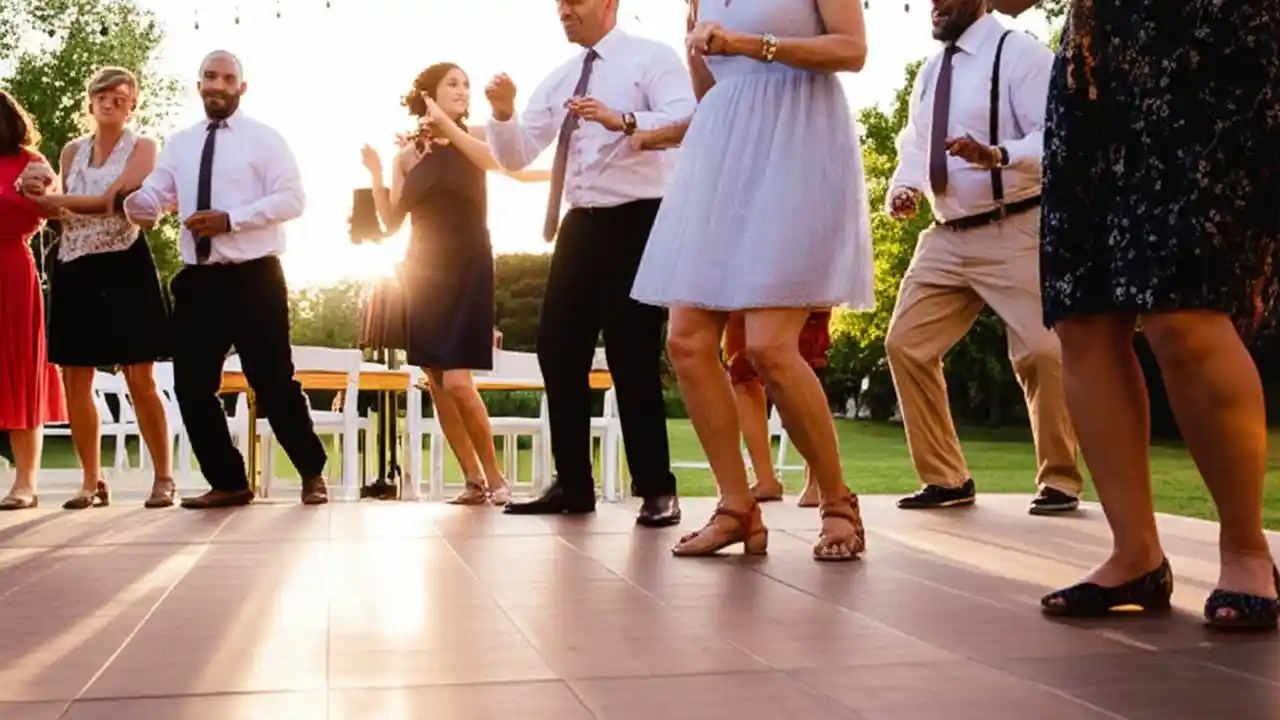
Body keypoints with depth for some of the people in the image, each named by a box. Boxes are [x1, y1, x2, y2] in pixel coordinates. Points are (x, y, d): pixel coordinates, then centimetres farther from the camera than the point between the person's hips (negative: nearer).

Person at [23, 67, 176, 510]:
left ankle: (164, 479, 3)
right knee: (75, 378, 2)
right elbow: (63, 212, 18)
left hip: (123, 267, -5)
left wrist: (49, 199, -6)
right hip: (75, 269, 5)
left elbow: (112, 200, -13)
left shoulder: (142, 148, 0)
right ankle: (92, 483, 12)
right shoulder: (72, 151, 15)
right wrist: (42, 202, -4)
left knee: (140, 379, -6)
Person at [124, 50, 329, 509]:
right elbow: (151, 201, 6)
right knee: (193, 385, 5)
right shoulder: (179, 144, 14)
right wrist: (123, 199, -18)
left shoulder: (264, 139, 1)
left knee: (273, 380, -1)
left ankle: (312, 474, 16)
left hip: (254, 278, -5)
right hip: (197, 279, 5)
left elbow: (292, 199, -9)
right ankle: (227, 482, 18)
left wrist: (230, 219, -18)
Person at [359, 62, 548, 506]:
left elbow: (510, 166, -23)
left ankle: (494, 477, -1)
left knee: (457, 381, -15)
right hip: (424, 272, 4)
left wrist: (447, 125, -26)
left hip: (467, 269, -4)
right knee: (436, 384, 2)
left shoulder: (476, 137, 1)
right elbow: (392, 221, 6)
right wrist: (375, 175, -7)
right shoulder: (408, 154, 8)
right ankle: (474, 481, 10)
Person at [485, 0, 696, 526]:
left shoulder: (652, 58, -3)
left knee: (632, 354, -8)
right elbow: (515, 158, 12)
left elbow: (688, 122, -21)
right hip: (580, 225, 7)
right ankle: (572, 483, 13)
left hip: (637, 221, -7)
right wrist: (503, 113, -8)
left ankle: (656, 490, 2)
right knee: (557, 349, 4)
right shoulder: (558, 81, 15)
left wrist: (622, 120, -36)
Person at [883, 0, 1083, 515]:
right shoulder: (929, 74, 17)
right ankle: (946, 479, 10)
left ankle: (1059, 481, 10)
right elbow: (914, 147, 21)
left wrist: (998, 155, -34)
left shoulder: (1018, 53, -7)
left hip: (1014, 233, -7)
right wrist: (903, 187, -1)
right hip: (946, 238, 7)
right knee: (906, 344, 0)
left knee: (1042, 353, -9)